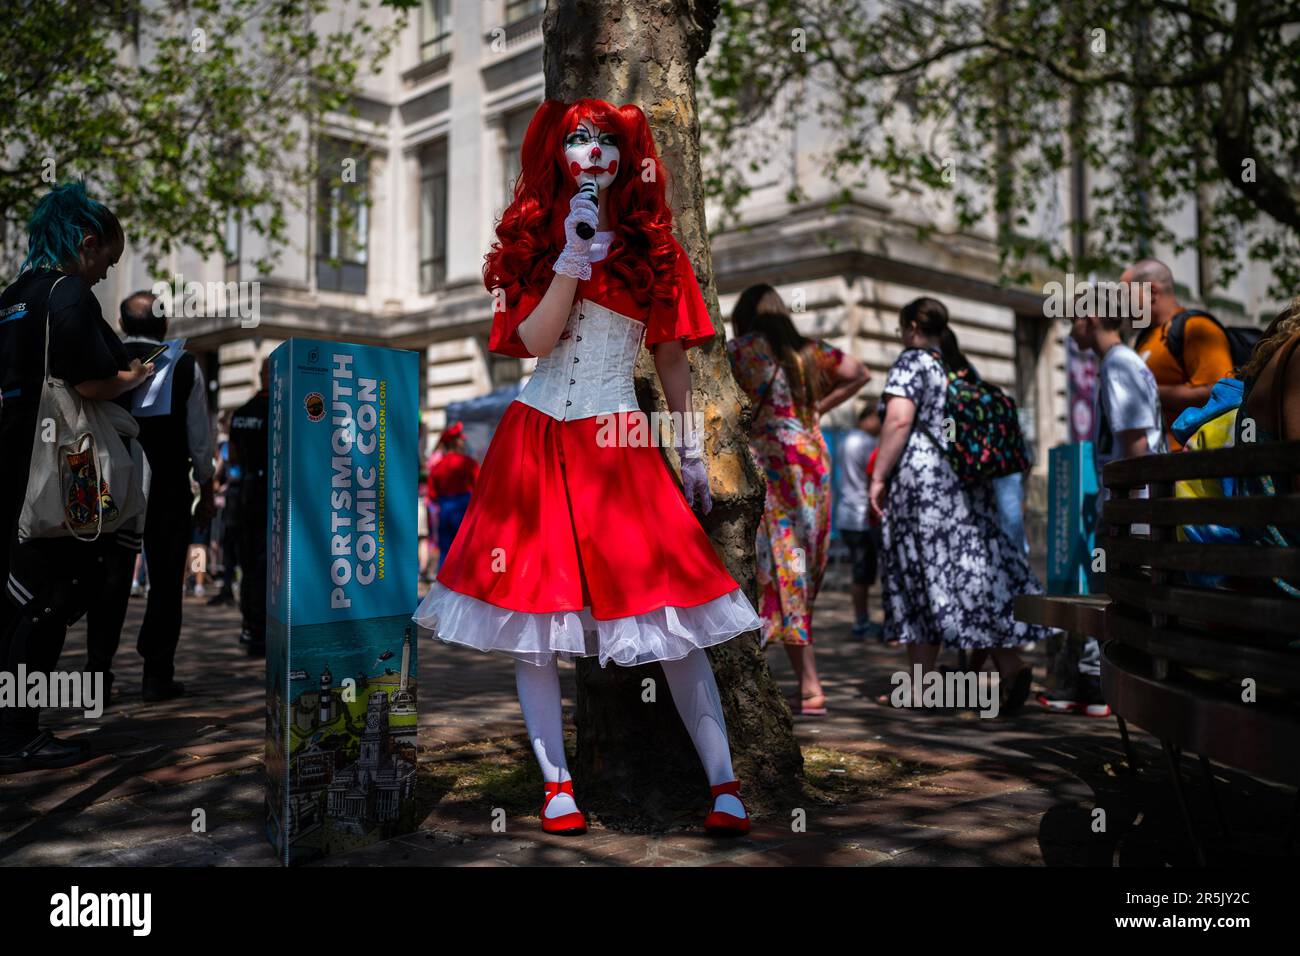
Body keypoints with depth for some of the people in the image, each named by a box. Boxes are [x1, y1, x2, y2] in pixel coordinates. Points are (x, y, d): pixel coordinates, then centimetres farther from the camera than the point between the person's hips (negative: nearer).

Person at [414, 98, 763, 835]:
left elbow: (674, 361, 9)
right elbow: (534, 341, -5)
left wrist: (694, 454, 7)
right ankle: (557, 784, 12)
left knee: (670, 608, -7)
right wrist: (572, 257, -11)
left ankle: (725, 784, 2)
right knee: (535, 603, 1)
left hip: (621, 447, -1)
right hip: (537, 441, 2)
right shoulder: (533, 240, 10)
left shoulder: (652, 246, 9)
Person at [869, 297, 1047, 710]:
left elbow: (899, 419, -17)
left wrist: (879, 476, -13)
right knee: (975, 569, 6)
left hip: (920, 479, -7)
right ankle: (1011, 664, -4)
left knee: (921, 573, -2)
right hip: (967, 484, 7)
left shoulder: (910, 363, -4)